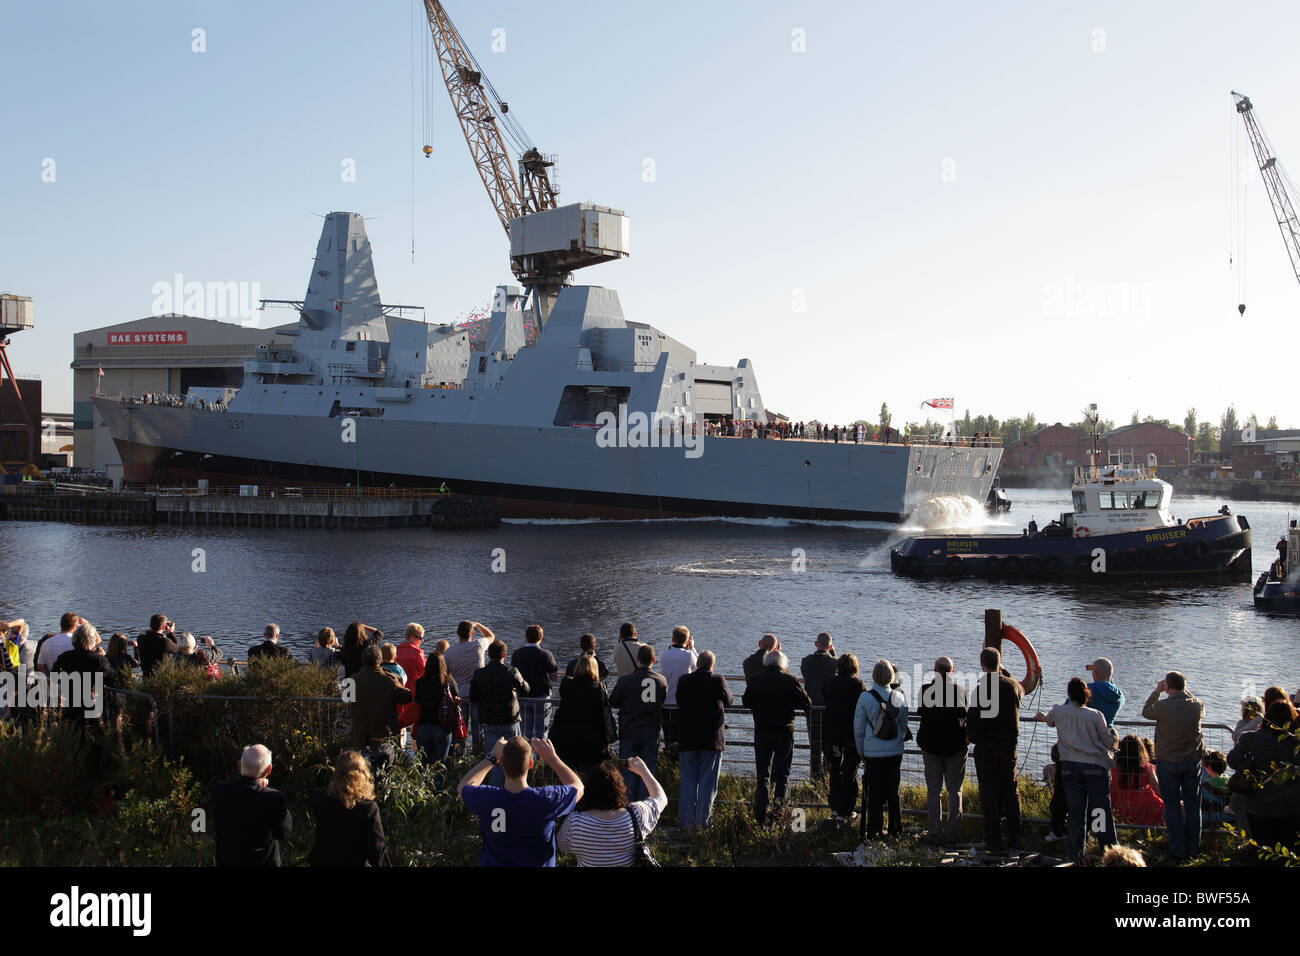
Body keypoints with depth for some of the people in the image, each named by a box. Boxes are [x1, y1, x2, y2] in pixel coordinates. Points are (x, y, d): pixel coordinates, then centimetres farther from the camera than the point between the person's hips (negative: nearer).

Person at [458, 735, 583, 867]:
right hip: (537, 863, -1)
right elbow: (577, 786, -9)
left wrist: (491, 757, -1)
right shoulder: (547, 799, -30)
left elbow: (463, 787, -3)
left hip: (493, 862, 1)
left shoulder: (486, 798, -27)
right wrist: (552, 757, -5)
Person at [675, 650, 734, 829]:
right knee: (708, 782, 5)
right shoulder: (718, 680, -9)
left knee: (688, 782, 10)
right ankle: (703, 821, 3)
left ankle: (687, 821, 9)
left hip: (687, 739, 2)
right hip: (712, 739, -2)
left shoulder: (684, 681, -2)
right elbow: (729, 701, 7)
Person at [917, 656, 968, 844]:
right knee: (955, 789, 9)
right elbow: (966, 714, -2)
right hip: (956, 744, 0)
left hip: (931, 744, 0)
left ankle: (933, 832, 6)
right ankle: (954, 830, 6)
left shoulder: (926, 689, -9)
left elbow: (920, 711, 4)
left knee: (933, 790, 7)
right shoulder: (960, 689, -10)